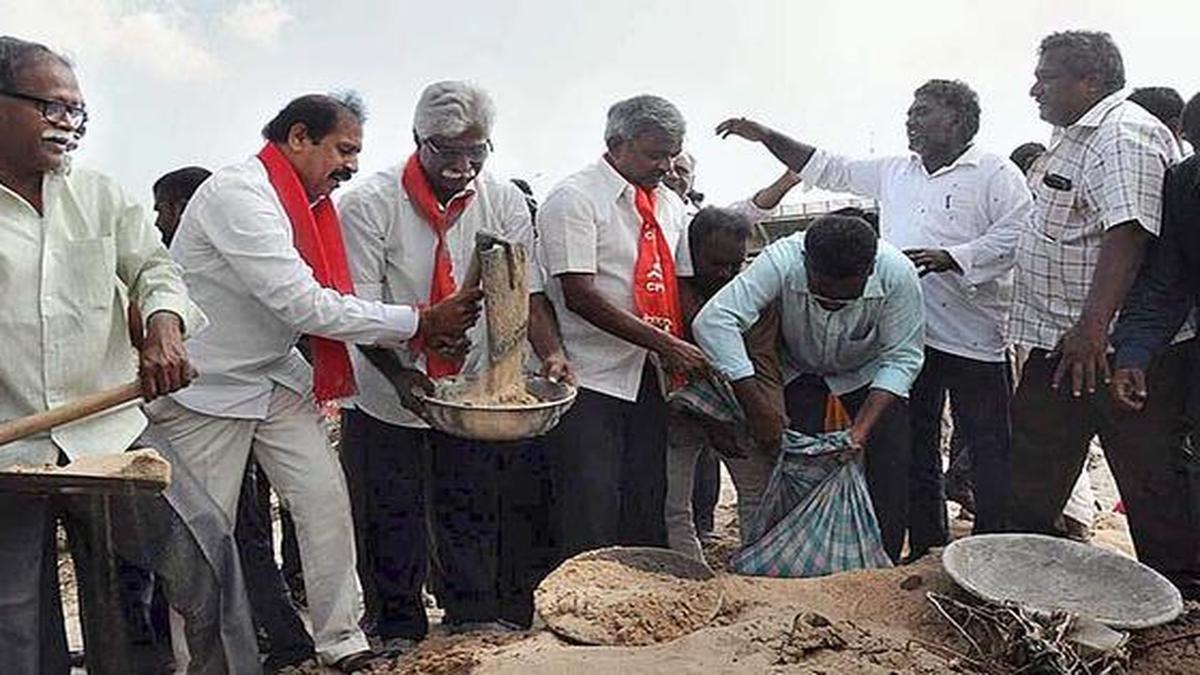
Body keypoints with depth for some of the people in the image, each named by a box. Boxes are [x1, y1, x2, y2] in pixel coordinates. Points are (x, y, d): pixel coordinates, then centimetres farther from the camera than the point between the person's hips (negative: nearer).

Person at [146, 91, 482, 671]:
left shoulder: (306, 203, 5)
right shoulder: (238, 193, -22)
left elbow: (332, 302, 2)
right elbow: (303, 305, -29)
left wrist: (421, 334, -12)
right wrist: (419, 322, -25)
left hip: (277, 377, 8)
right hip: (206, 385, -8)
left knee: (326, 500, 1)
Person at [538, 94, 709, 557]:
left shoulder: (669, 204, 14)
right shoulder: (574, 199, -9)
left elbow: (682, 285, 15)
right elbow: (579, 296, -18)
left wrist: (694, 354, -3)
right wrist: (665, 344, -19)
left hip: (648, 376, 7)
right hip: (591, 380, -7)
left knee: (649, 504, 13)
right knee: (593, 515, -3)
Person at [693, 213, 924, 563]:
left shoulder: (897, 273, -33)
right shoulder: (781, 261, -37)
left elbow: (901, 358, -24)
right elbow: (713, 321, -44)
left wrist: (863, 427, -35)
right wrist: (757, 406, -46)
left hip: (869, 372, 1)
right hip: (800, 369, 0)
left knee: (889, 468, -9)